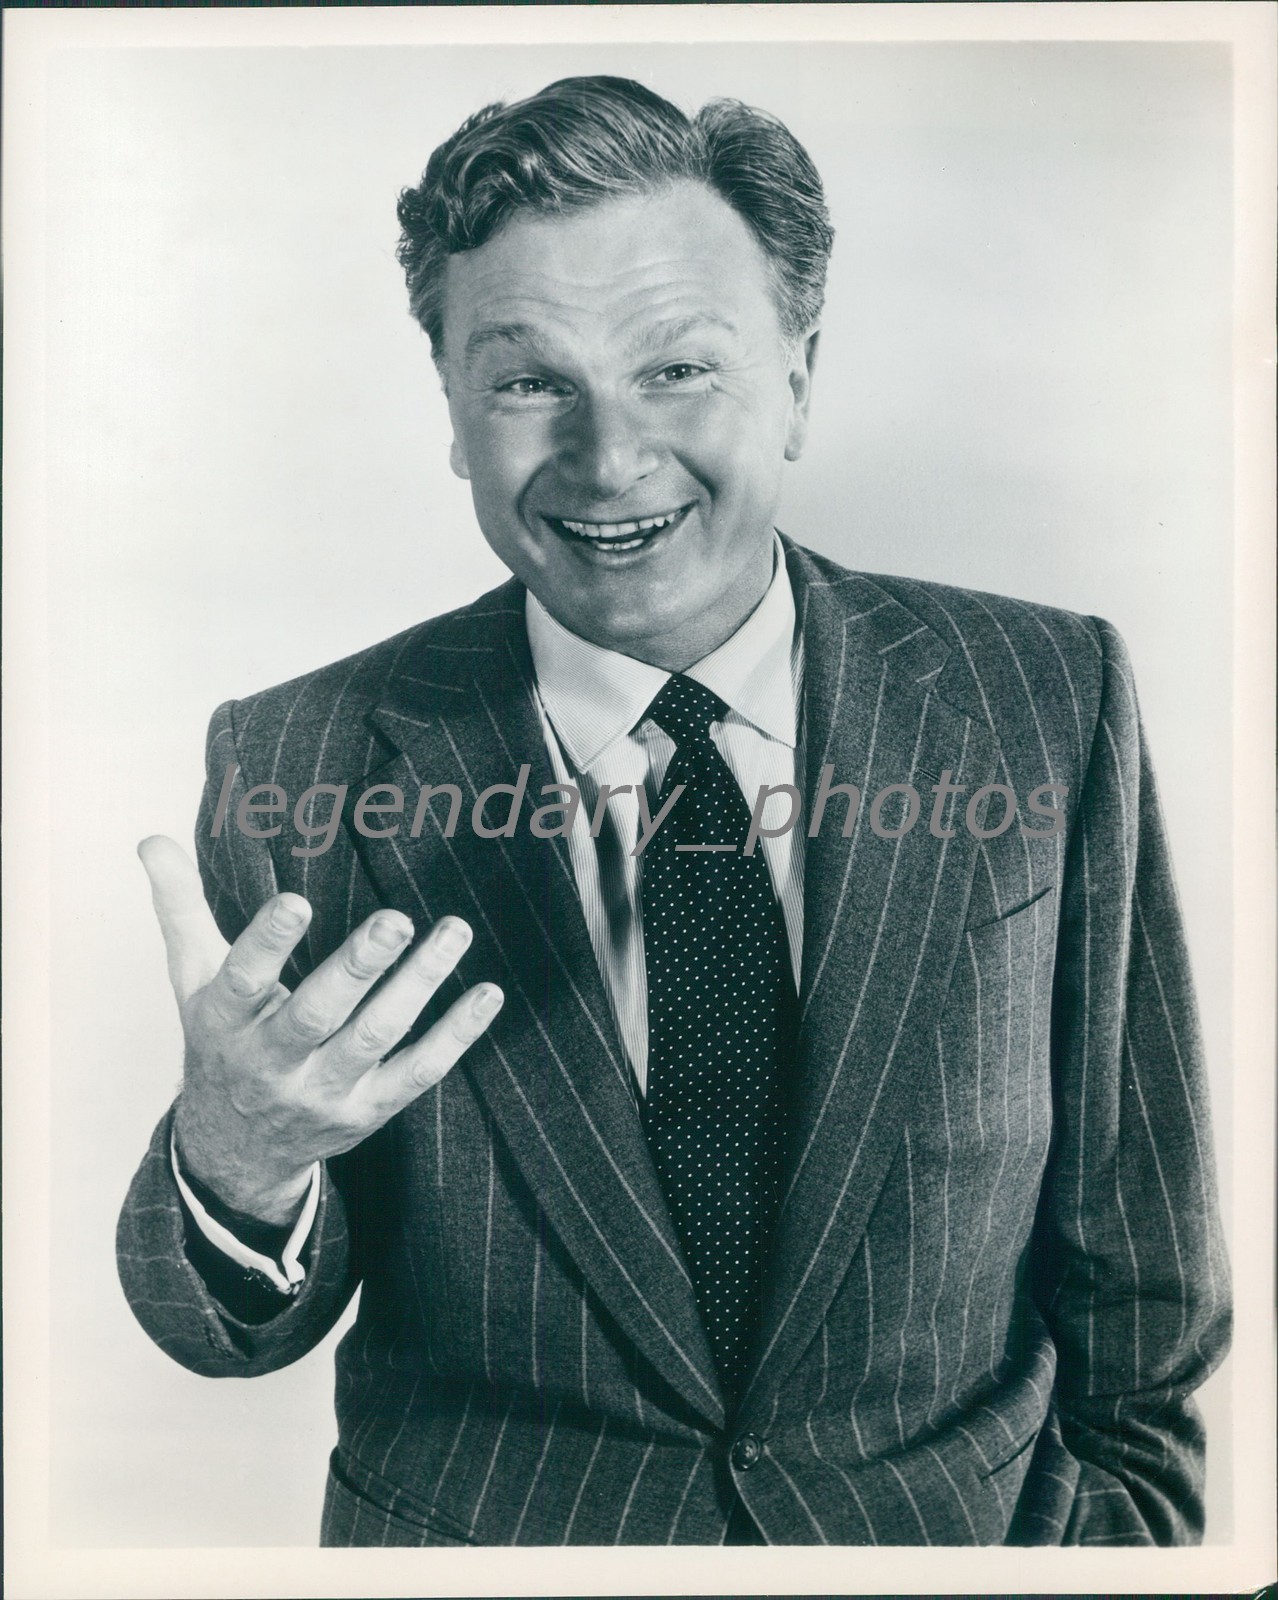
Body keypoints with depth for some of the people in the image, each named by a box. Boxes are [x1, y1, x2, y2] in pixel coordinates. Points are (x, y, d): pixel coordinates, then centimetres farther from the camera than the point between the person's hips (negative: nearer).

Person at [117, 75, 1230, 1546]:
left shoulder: (1053, 704, -14)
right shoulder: (296, 764, -16)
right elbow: (231, 1335, -12)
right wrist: (234, 1167, -30)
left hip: (970, 1525, 1)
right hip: (472, 1530, 0)